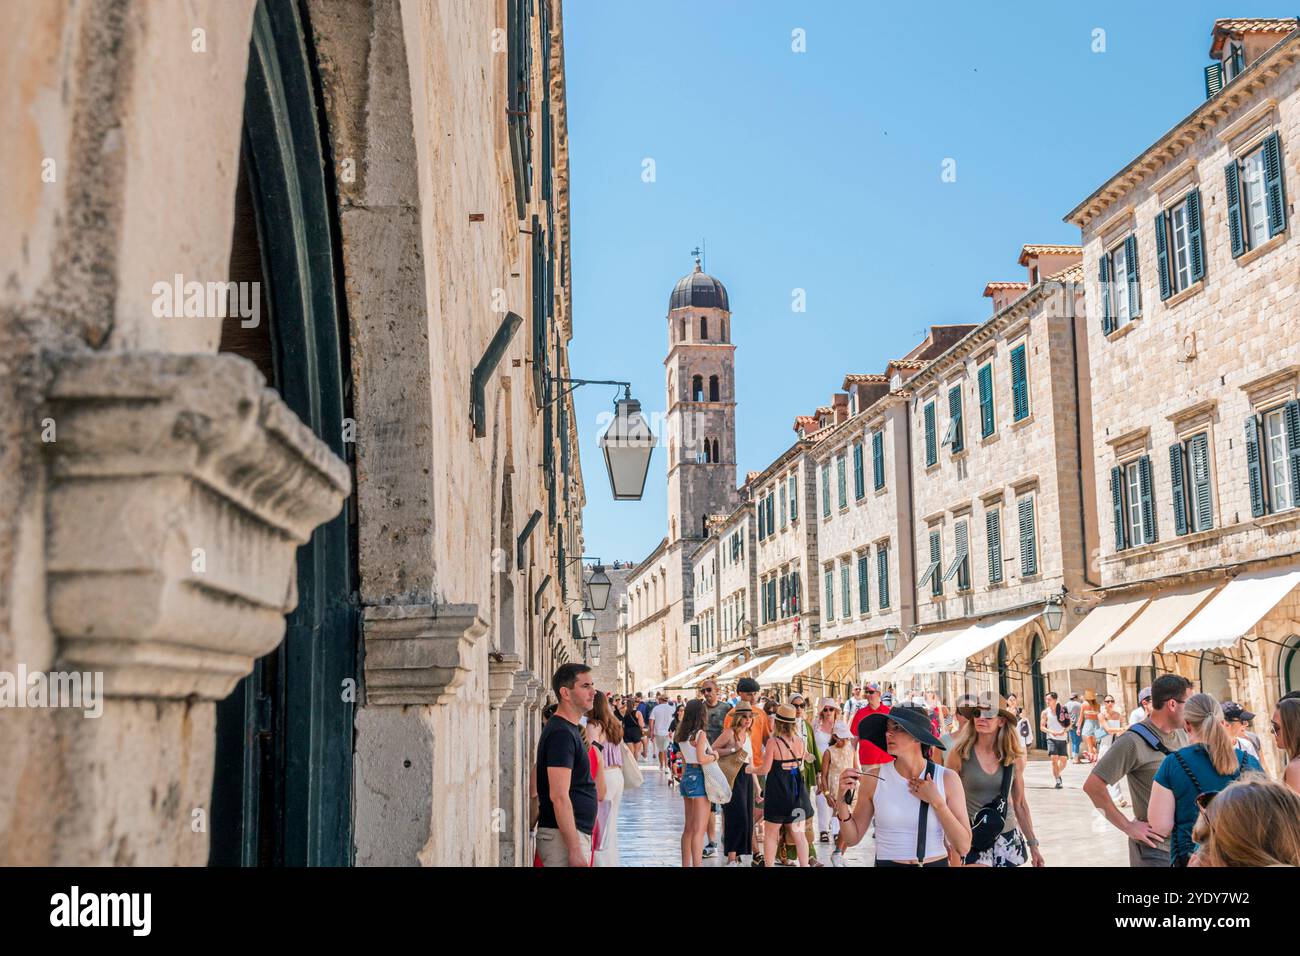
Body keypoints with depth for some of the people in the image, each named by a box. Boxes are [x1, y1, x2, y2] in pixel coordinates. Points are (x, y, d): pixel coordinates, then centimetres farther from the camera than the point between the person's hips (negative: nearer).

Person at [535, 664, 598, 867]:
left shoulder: (571, 729, 15)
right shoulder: (561, 733, -17)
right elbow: (559, 796, -23)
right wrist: (575, 850, -24)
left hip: (576, 834, 10)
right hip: (563, 836, -10)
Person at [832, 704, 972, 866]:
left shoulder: (947, 778, -8)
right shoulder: (873, 778, -8)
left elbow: (963, 847, -10)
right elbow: (852, 838, -1)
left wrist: (936, 802, -17)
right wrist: (842, 800, -16)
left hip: (937, 863, 0)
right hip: (887, 862, 0)